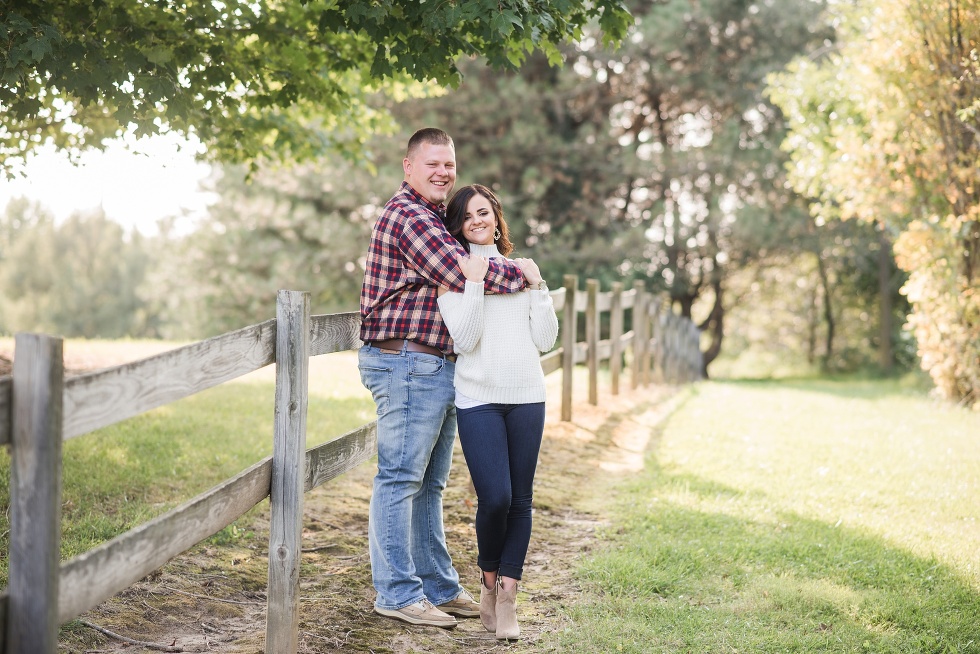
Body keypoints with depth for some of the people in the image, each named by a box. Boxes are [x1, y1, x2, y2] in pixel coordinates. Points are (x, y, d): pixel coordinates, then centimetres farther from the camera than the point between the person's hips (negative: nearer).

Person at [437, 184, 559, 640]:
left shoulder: (521, 270, 14)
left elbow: (546, 341, 8)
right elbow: (465, 340, -11)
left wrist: (537, 288, 1)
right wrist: (474, 284, -14)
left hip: (527, 397, 4)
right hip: (479, 399, -4)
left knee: (520, 500, 2)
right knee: (495, 497, -12)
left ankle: (507, 597, 9)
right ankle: (489, 581, 14)